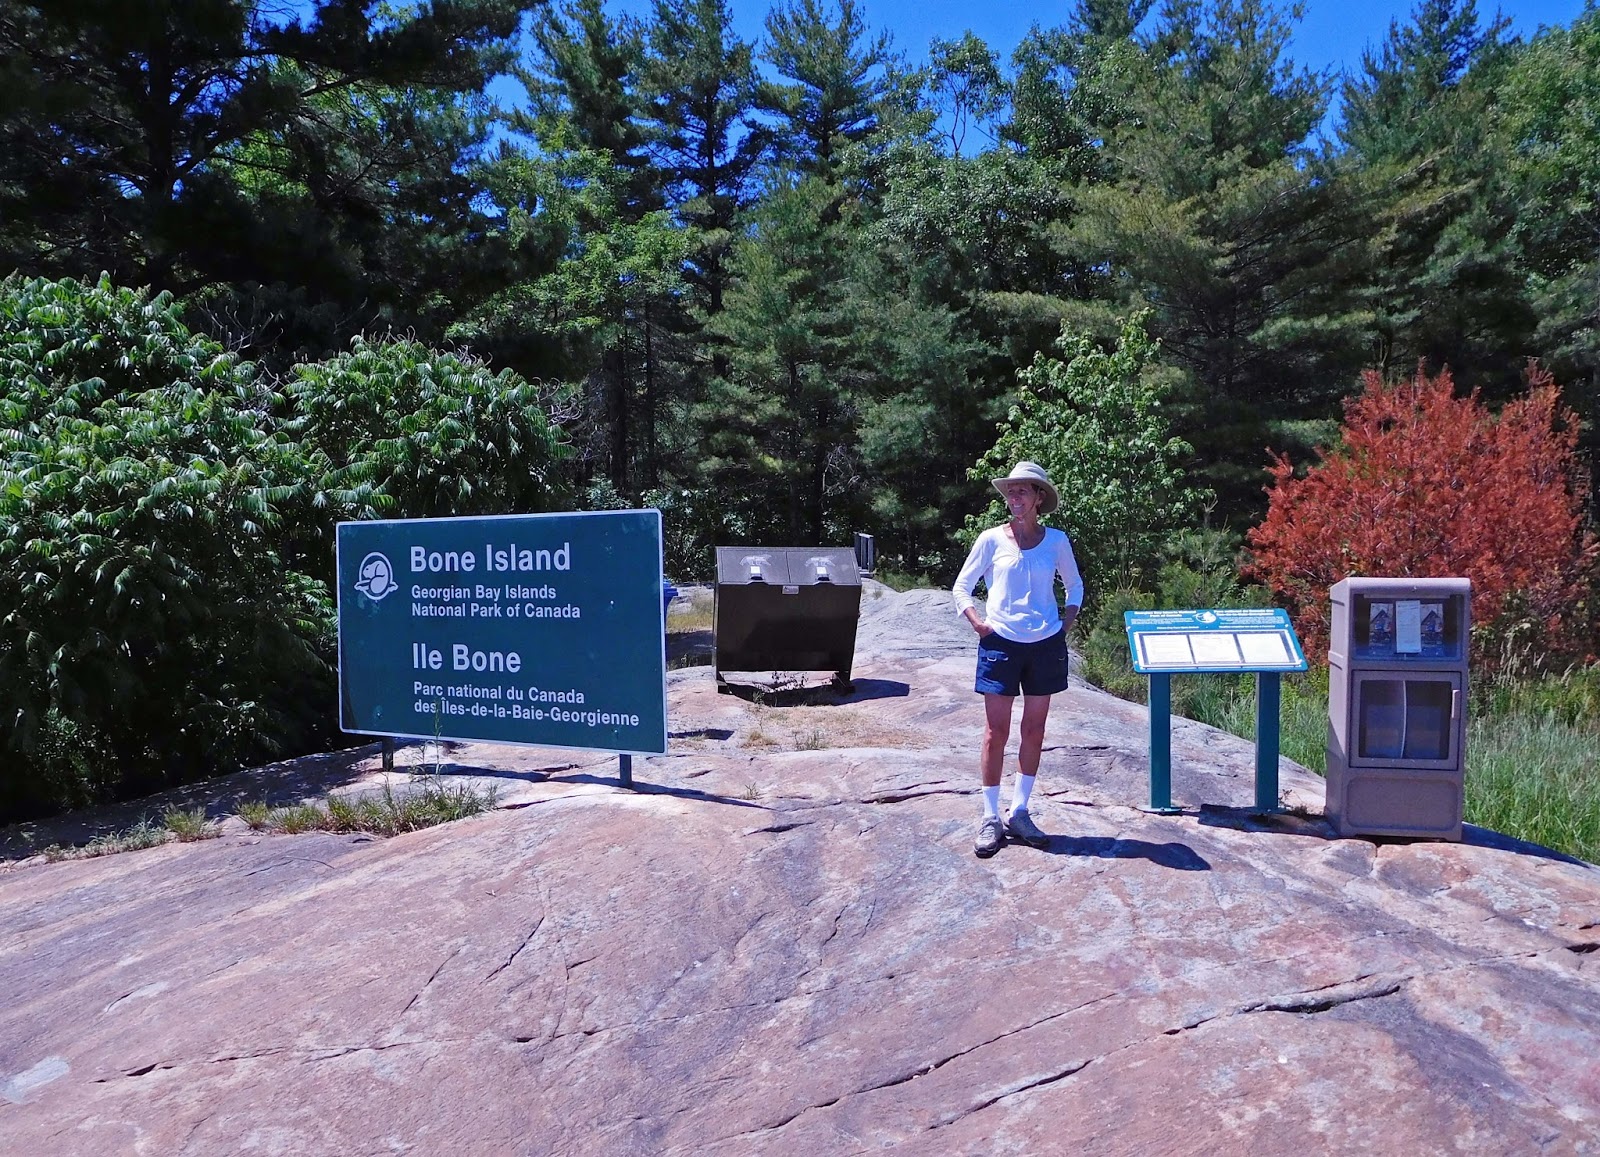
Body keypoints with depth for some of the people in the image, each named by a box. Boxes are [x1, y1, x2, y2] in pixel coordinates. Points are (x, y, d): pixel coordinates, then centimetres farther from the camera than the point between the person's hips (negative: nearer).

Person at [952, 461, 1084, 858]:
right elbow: (962, 587, 5)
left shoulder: (1056, 540, 2)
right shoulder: (992, 539, -3)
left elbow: (1075, 585, 18)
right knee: (996, 732, -1)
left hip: (1046, 645, 2)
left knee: (1034, 731, 8)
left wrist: (1067, 622, 5)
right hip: (1001, 644, -2)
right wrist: (977, 622, -7)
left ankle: (1019, 813, 19)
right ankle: (990, 818, 7)